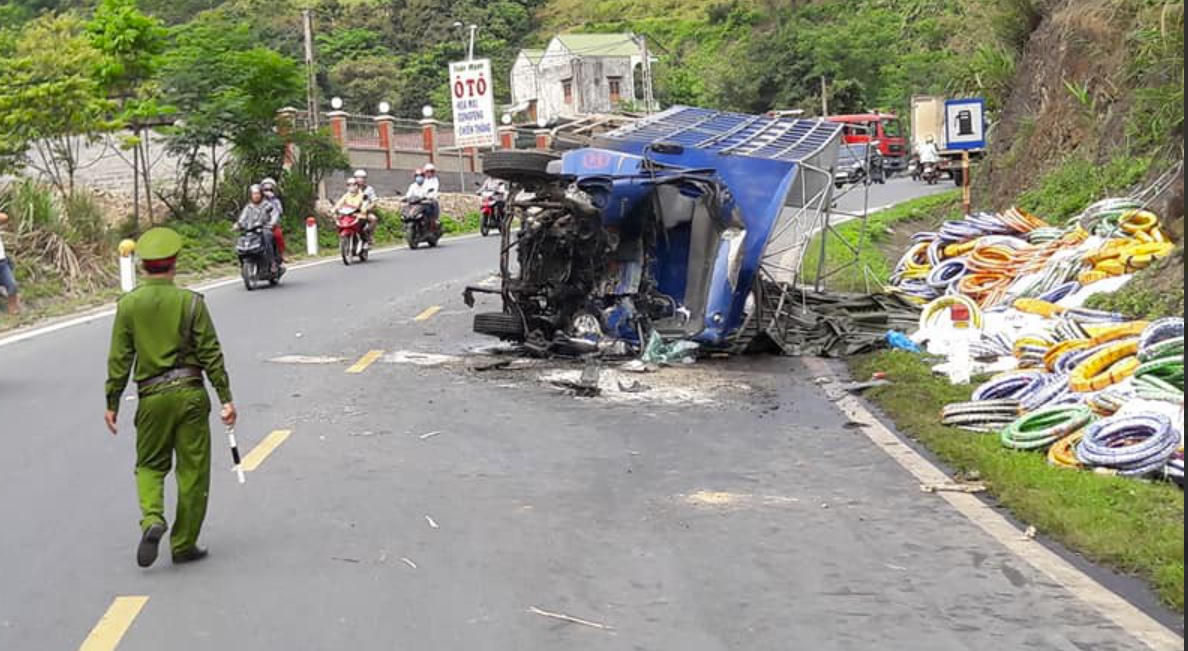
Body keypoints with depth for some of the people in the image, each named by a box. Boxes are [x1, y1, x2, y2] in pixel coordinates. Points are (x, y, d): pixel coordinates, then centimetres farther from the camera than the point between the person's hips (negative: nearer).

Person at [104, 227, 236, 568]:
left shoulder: (128, 305, -1)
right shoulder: (190, 302, -5)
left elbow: (119, 359, 1)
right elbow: (210, 354, -5)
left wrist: (112, 403, 9)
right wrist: (226, 398, 0)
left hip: (152, 397, 1)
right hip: (191, 393, -1)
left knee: (150, 465, 17)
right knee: (192, 470, 8)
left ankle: (152, 519, -9)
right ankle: (184, 545, 12)